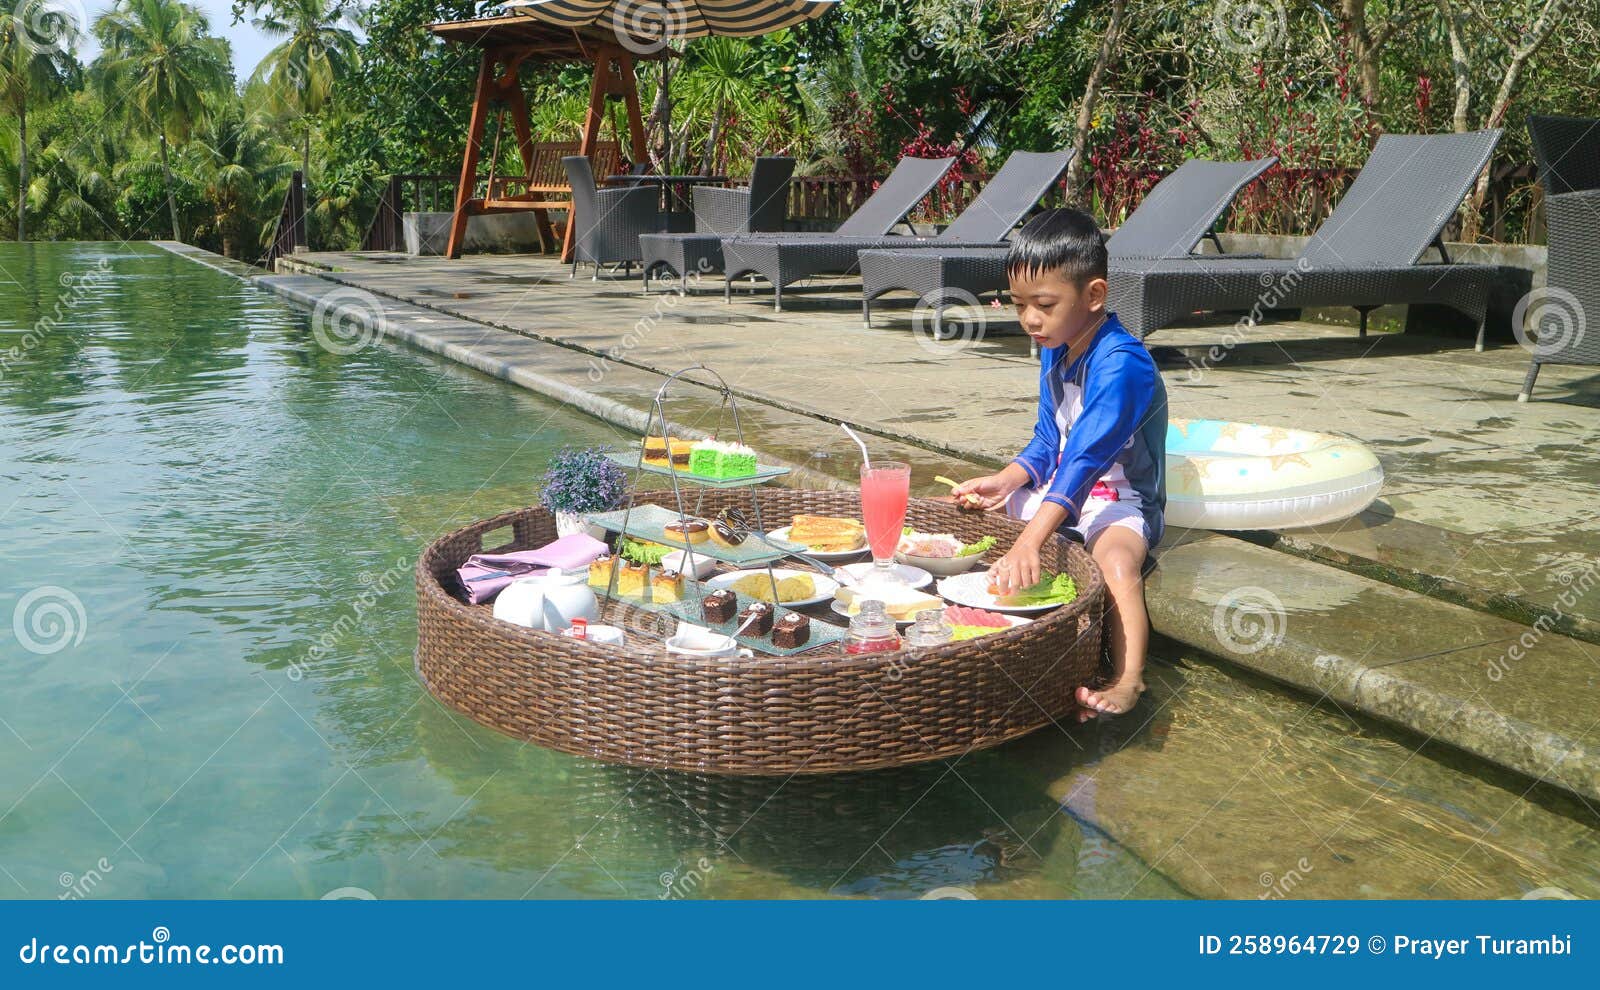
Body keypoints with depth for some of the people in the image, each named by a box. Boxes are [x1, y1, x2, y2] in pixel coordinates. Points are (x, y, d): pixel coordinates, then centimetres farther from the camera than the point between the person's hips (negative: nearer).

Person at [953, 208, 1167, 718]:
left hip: (1119, 500, -9)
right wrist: (1004, 481, -10)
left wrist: (1029, 541, -44)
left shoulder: (1121, 363, -26)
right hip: (1059, 489, 9)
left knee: (1117, 559, -41)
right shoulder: (1054, 351, 2)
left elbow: (1085, 460, -36)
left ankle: (1128, 680, -44)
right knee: (956, 506, 9)